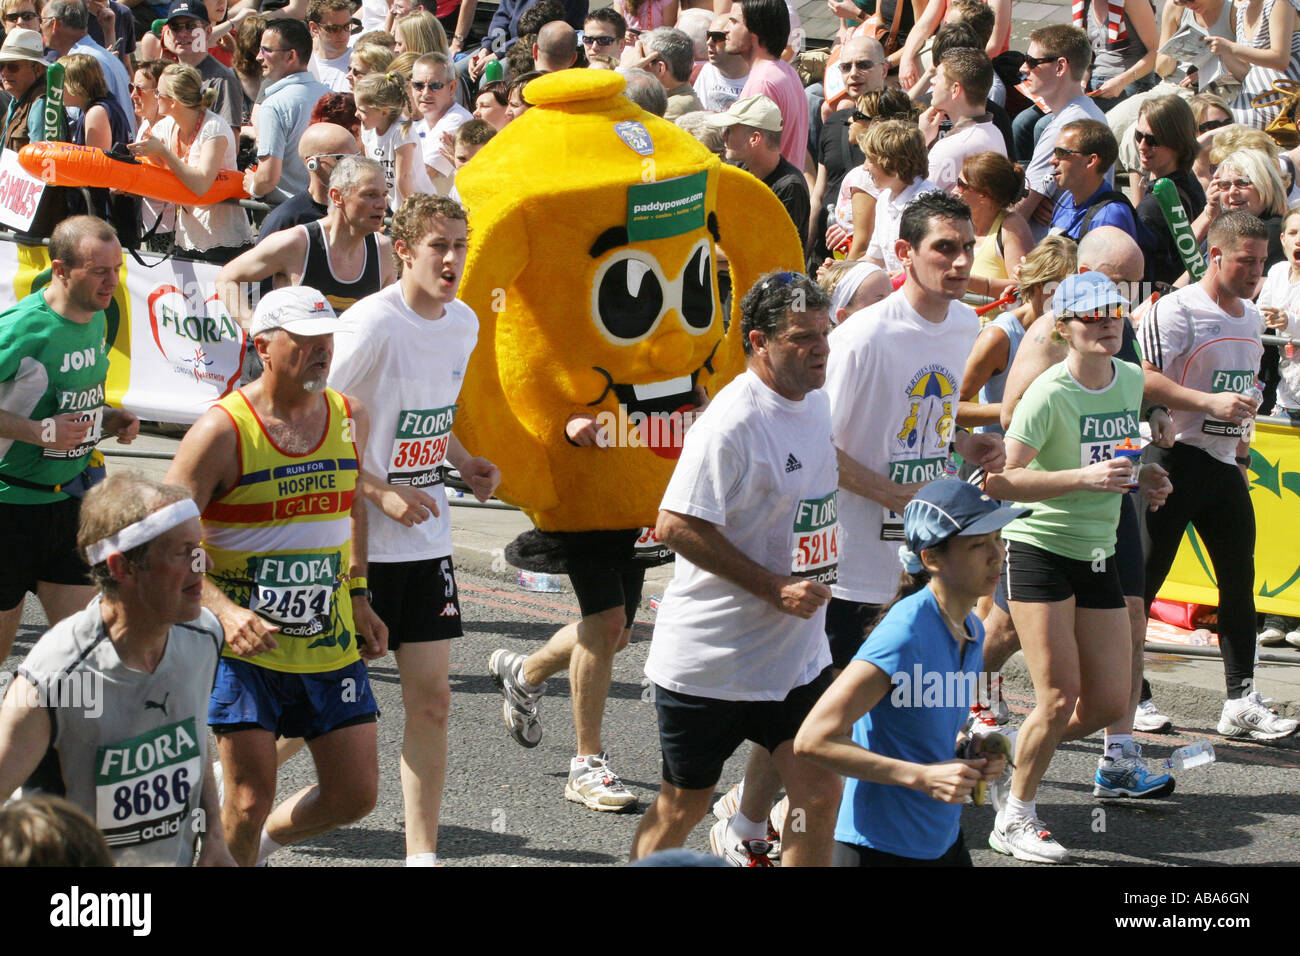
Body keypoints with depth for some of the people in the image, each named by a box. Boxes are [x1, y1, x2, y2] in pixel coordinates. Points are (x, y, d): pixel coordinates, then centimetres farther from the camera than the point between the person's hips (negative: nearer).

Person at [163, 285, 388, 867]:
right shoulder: (223, 431, -13)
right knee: (251, 801, -6)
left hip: (331, 644, 5)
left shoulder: (350, 419, 4)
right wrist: (224, 611, -26)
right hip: (245, 645, -5)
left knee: (355, 795, 4)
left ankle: (265, 839, 33)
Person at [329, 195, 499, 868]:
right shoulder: (371, 324, -17)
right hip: (357, 542, -6)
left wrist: (464, 464, 6)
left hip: (426, 541, 6)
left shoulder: (463, 323, 7)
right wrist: (380, 493, -20)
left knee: (431, 698, 4)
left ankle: (422, 856, 10)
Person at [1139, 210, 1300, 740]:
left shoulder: (1252, 317, 15)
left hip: (1226, 465, 8)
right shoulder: (1177, 309, -11)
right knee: (1144, 578, -3)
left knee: (1240, 580, 5)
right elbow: (1143, 378, -21)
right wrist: (1211, 403, -26)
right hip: (1177, 459, -8)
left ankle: (1241, 701, 7)